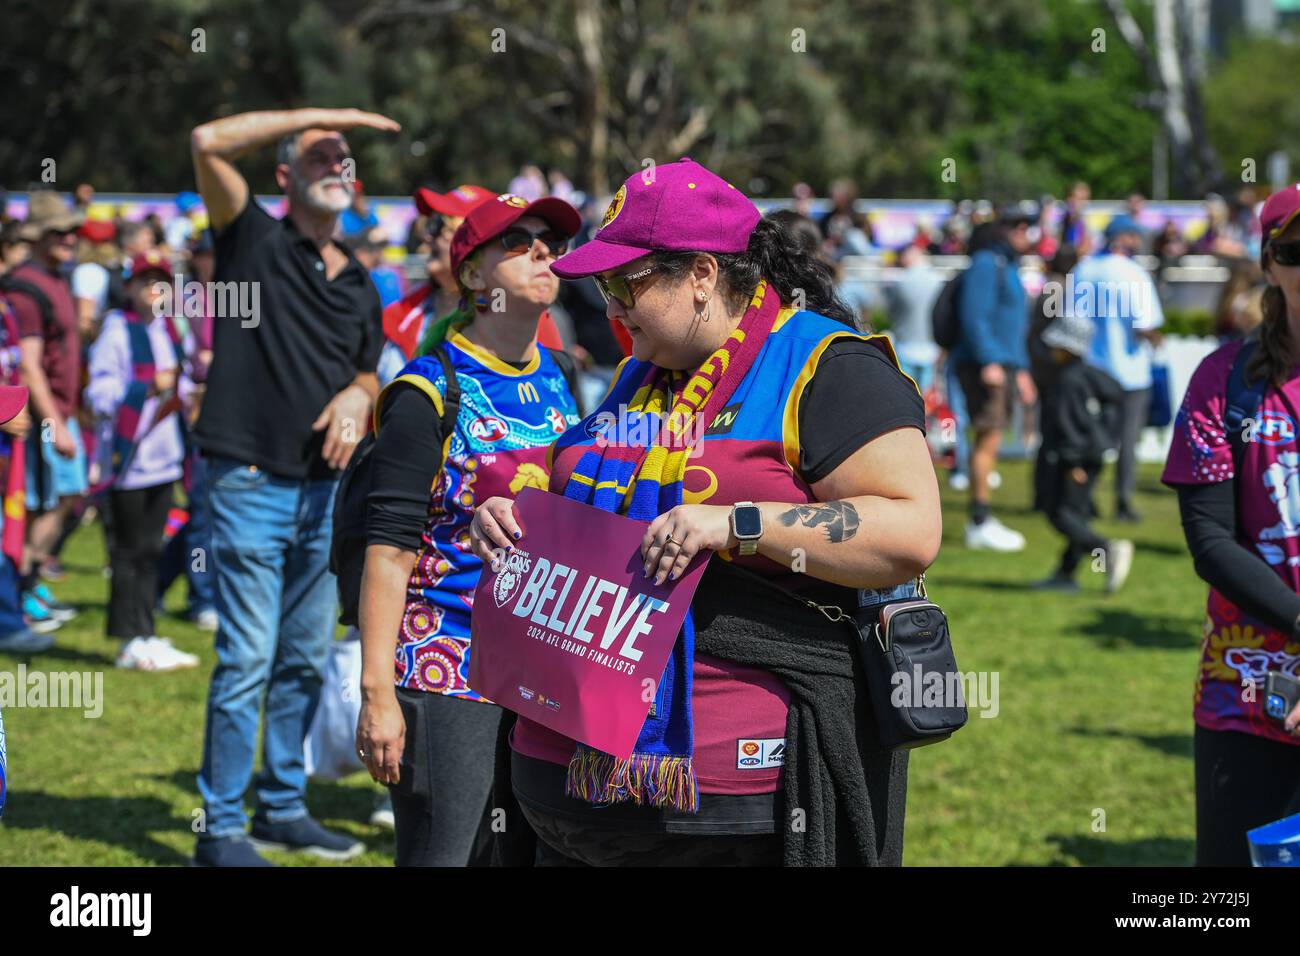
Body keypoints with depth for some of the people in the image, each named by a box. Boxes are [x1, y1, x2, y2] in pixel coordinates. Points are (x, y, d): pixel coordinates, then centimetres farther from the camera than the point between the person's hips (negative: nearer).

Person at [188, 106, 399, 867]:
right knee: (248, 658, -7)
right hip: (252, 483, -6)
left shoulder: (361, 285, 15)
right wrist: (317, 116, -14)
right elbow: (210, 143, -16)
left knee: (307, 658, 12)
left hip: (324, 488, 6)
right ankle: (221, 829, 1)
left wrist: (357, 396, -1)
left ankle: (284, 809, 25)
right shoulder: (257, 242, -3)